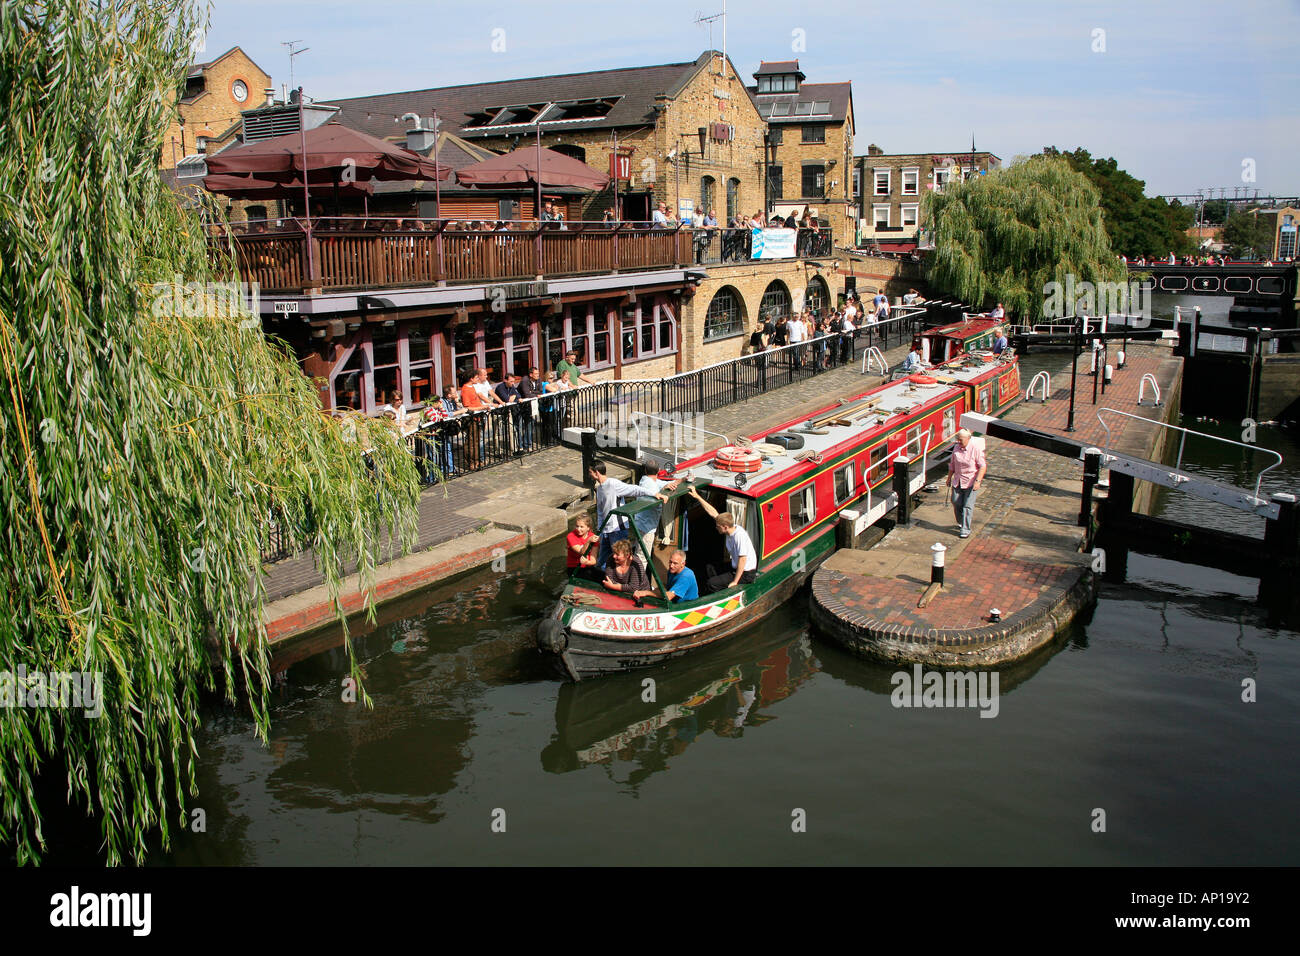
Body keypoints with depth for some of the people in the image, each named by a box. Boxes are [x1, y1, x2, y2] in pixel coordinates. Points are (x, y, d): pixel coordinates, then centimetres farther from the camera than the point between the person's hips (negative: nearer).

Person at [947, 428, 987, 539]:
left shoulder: (976, 449, -14)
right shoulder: (956, 448, 2)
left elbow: (983, 466, -14)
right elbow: (952, 464, 15)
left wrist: (978, 481, -22)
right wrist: (949, 478, 17)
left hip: (971, 481, -5)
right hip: (958, 480, 5)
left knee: (968, 506, -7)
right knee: (956, 502, 6)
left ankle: (965, 530, -2)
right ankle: (960, 523, 32)